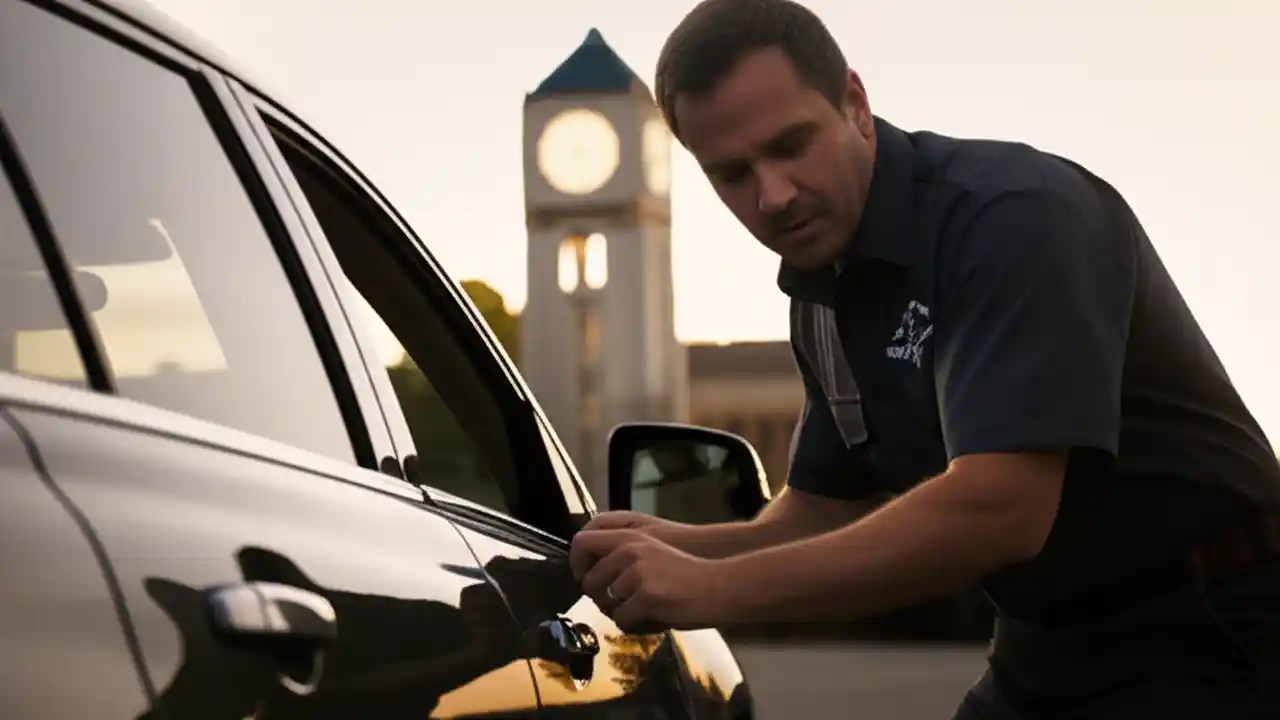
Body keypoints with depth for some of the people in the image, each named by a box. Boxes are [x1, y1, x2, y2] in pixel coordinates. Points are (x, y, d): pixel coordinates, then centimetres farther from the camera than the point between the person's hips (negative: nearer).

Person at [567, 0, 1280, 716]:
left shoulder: (1013, 213, -22)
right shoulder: (822, 294, 3)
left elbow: (995, 510, -31)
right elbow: (826, 510, 12)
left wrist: (715, 590, -28)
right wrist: (679, 547, -9)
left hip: (1199, 640, -7)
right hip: (1046, 650, 8)